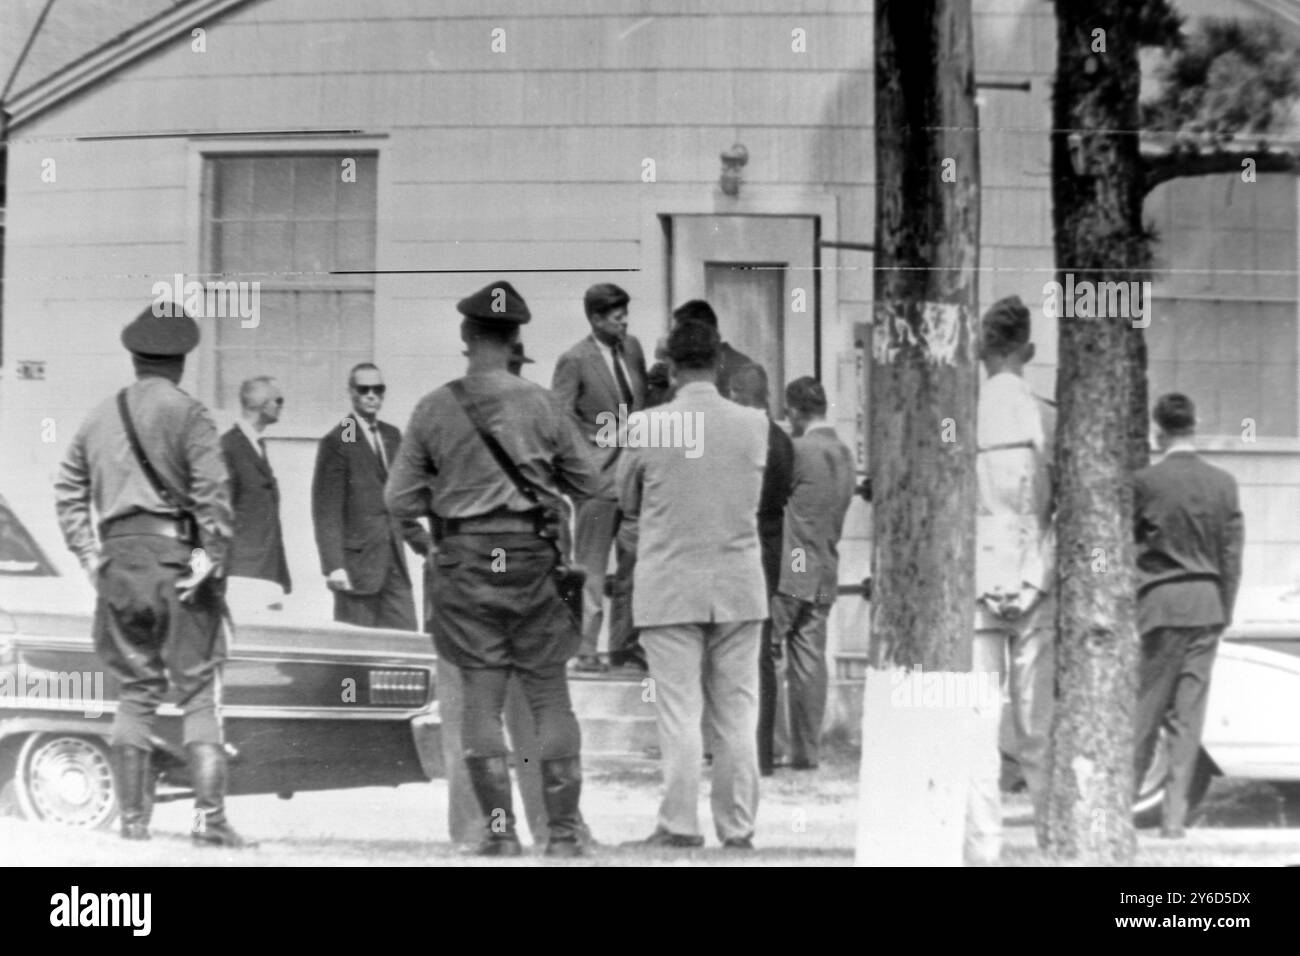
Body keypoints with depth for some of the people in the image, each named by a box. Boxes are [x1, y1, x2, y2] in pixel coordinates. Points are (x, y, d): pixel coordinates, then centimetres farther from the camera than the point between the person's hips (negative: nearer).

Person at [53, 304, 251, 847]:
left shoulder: (99, 419, 13)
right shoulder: (188, 415, -5)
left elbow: (68, 492, 12)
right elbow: (213, 491, -15)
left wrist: (89, 556, 10)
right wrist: (213, 555, -10)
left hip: (118, 560, 5)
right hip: (177, 557, -5)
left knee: (135, 694, 12)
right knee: (200, 693, -1)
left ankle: (133, 818, 11)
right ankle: (209, 815, -8)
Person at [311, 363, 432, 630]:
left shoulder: (392, 436, 15)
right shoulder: (336, 443, -6)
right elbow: (326, 511, -10)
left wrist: (425, 544, 16)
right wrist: (333, 566, -16)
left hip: (395, 566, 6)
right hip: (357, 564, -6)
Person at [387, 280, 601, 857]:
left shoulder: (435, 409, -3)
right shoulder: (541, 405, -4)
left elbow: (400, 499, 0)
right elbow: (589, 482, 4)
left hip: (465, 561, 0)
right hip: (533, 556, 0)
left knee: (481, 696, 5)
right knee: (550, 696, 7)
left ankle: (500, 830, 2)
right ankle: (563, 831, 7)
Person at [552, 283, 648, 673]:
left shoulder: (632, 347, 9)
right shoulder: (574, 360, -10)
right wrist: (599, 437, -11)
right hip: (599, 473, -6)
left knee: (633, 562, 9)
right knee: (591, 567, -3)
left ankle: (624, 645, 16)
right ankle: (585, 650, 0)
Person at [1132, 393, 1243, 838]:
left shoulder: (1145, 482, -9)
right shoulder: (1224, 483, 1)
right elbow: (1232, 555, 4)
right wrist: (1224, 612, 13)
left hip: (1161, 602, -2)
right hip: (1207, 604, 2)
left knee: (1147, 707, 6)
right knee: (1189, 710, 4)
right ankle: (1174, 813, 4)